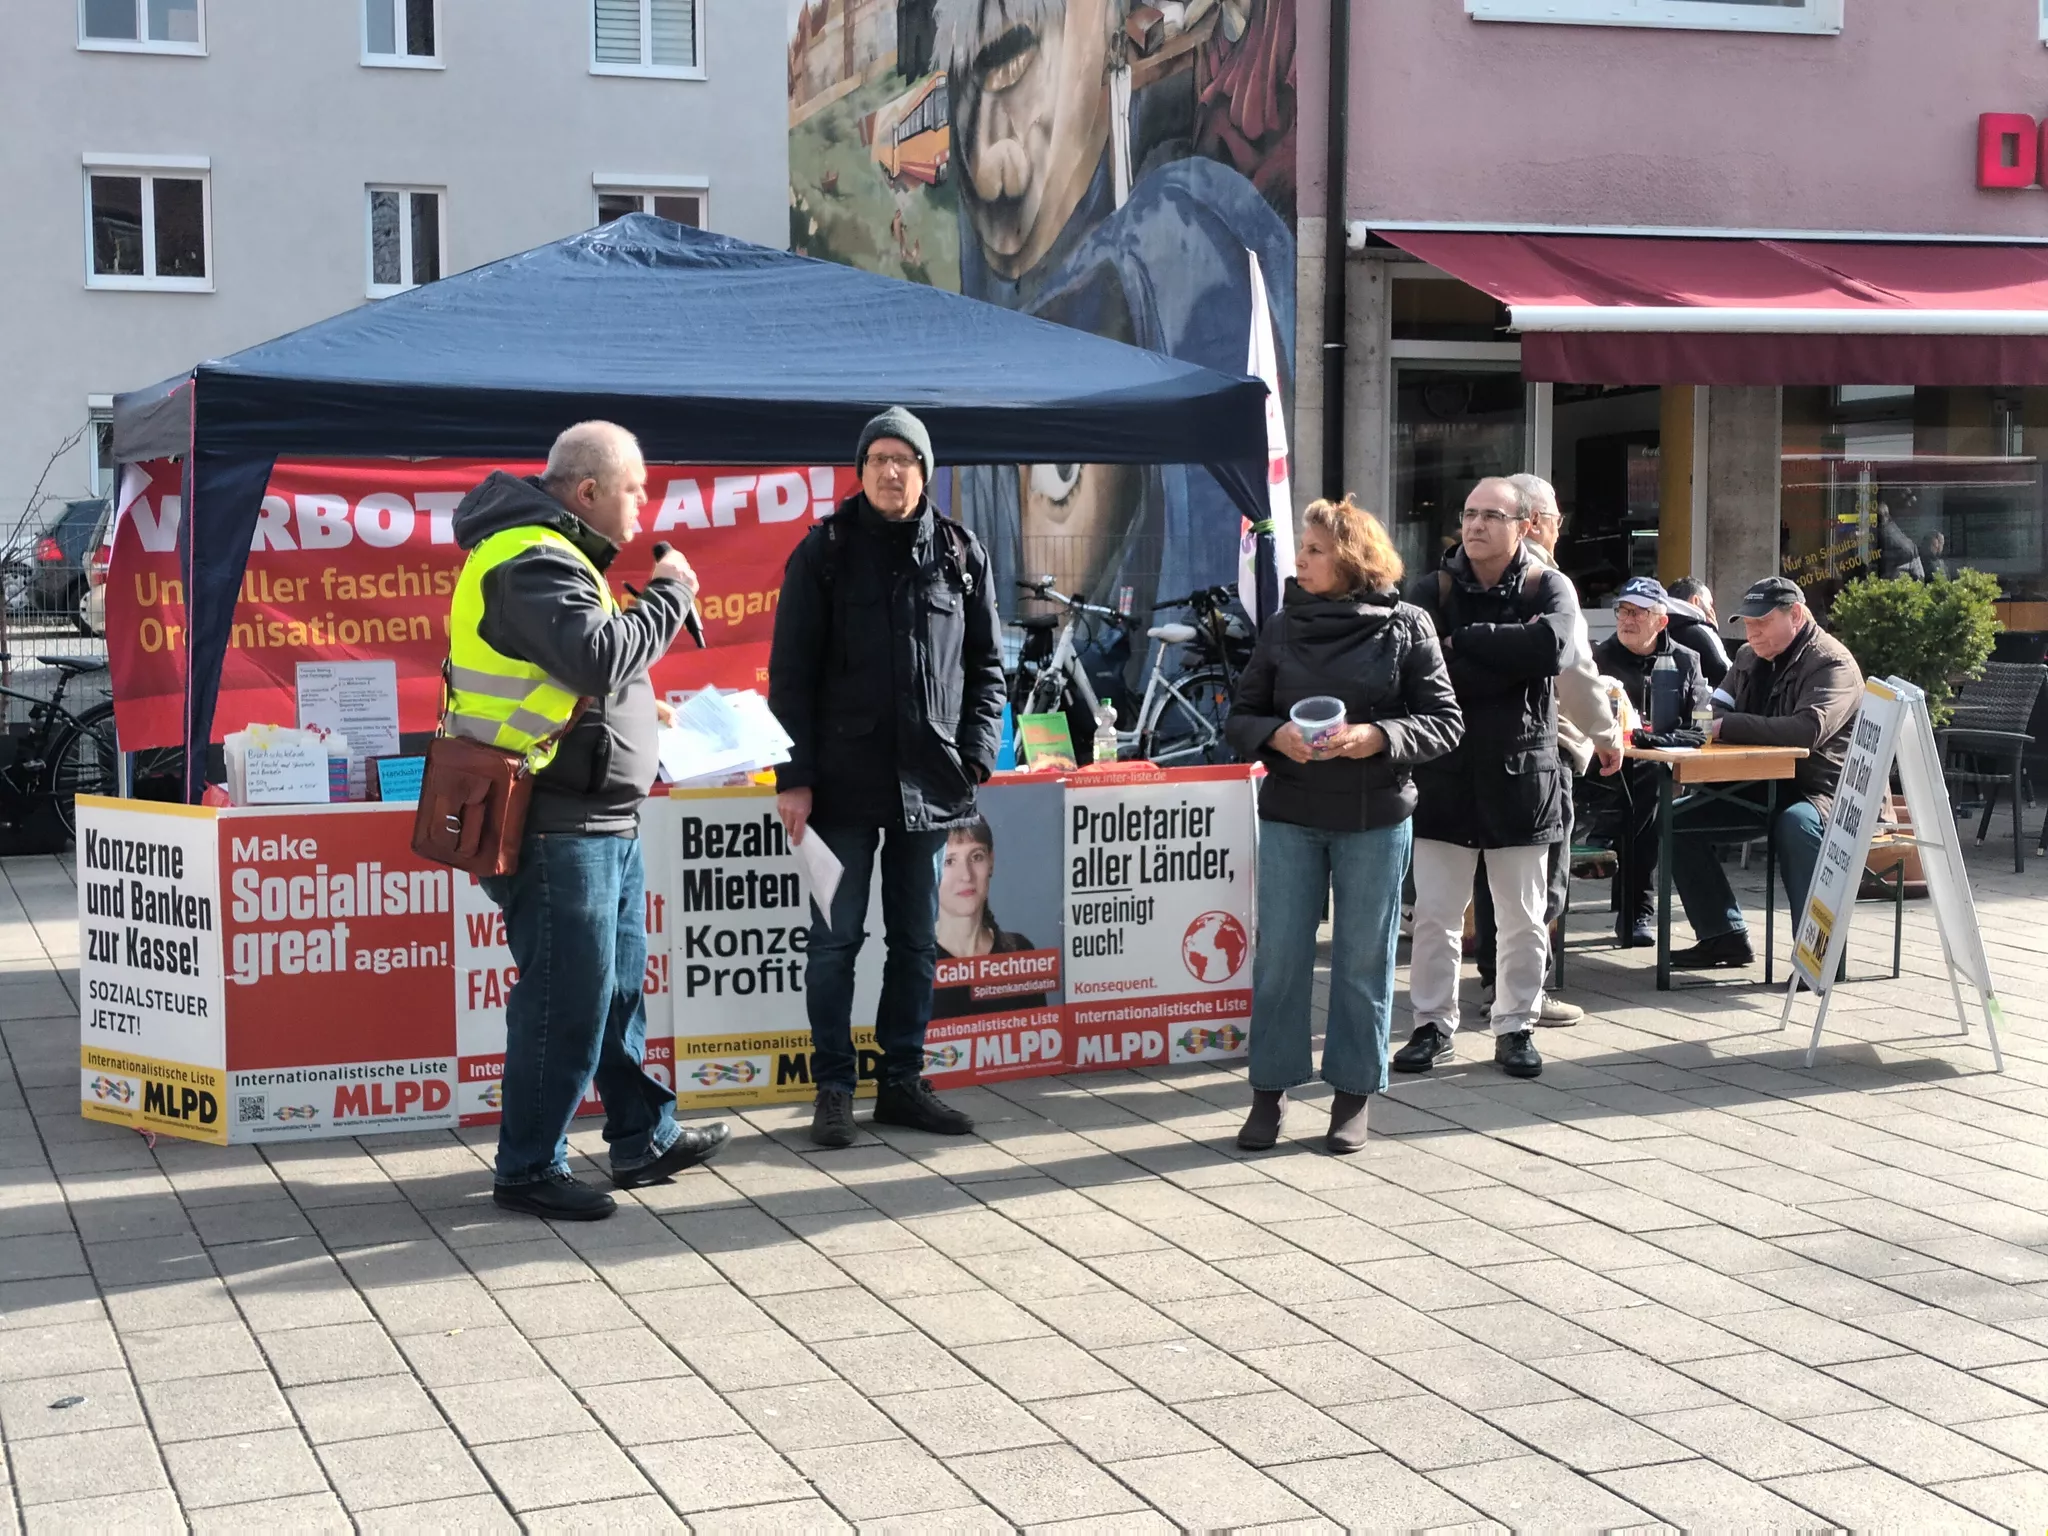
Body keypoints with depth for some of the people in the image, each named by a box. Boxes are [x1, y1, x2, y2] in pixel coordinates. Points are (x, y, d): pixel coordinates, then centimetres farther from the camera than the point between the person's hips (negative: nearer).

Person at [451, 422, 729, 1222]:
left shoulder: (557, 556, 18)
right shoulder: (532, 562, -16)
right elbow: (602, 655, -27)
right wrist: (668, 595, -14)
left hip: (600, 824, 11)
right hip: (557, 828, -11)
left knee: (619, 983, 19)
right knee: (568, 998, -6)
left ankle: (645, 1136, 31)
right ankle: (528, 1169, 4)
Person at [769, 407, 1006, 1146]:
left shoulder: (960, 555, 6)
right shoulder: (824, 552, -1)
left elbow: (985, 667, 10)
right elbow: (790, 672, -3)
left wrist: (975, 758, -2)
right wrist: (794, 776, -9)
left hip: (928, 783, 3)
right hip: (844, 781, -3)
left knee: (916, 940, 10)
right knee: (835, 940, 2)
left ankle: (903, 1081, 20)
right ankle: (833, 1087, 11)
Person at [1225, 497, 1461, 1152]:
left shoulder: (1406, 627, -2)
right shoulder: (1283, 625, 5)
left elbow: (1445, 721, -3)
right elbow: (1240, 716, 8)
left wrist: (1376, 737, -19)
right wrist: (1274, 735, -14)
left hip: (1376, 819, -2)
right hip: (1290, 813, 2)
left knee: (1364, 958, 6)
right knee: (1279, 954, 4)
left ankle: (1353, 1096, 17)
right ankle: (1269, 1092, 14)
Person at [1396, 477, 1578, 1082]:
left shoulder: (1548, 588, -1)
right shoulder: (1431, 591, 1)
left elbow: (1552, 647, -22)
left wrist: (1464, 641, -16)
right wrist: (1511, 654, -18)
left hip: (1520, 773, 0)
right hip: (1444, 775, 1)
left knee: (1524, 918, 8)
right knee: (1434, 913, 5)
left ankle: (1516, 1026, 21)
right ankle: (1433, 1024, 17)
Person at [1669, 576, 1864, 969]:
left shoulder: (1832, 664, -13)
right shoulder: (1748, 658, 13)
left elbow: (1808, 730, -31)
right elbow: (1719, 708, 27)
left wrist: (1730, 726, -25)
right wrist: (1715, 720, 0)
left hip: (1817, 790, -8)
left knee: (1796, 823, -40)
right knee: (1680, 819, -4)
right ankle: (1724, 935, 1)